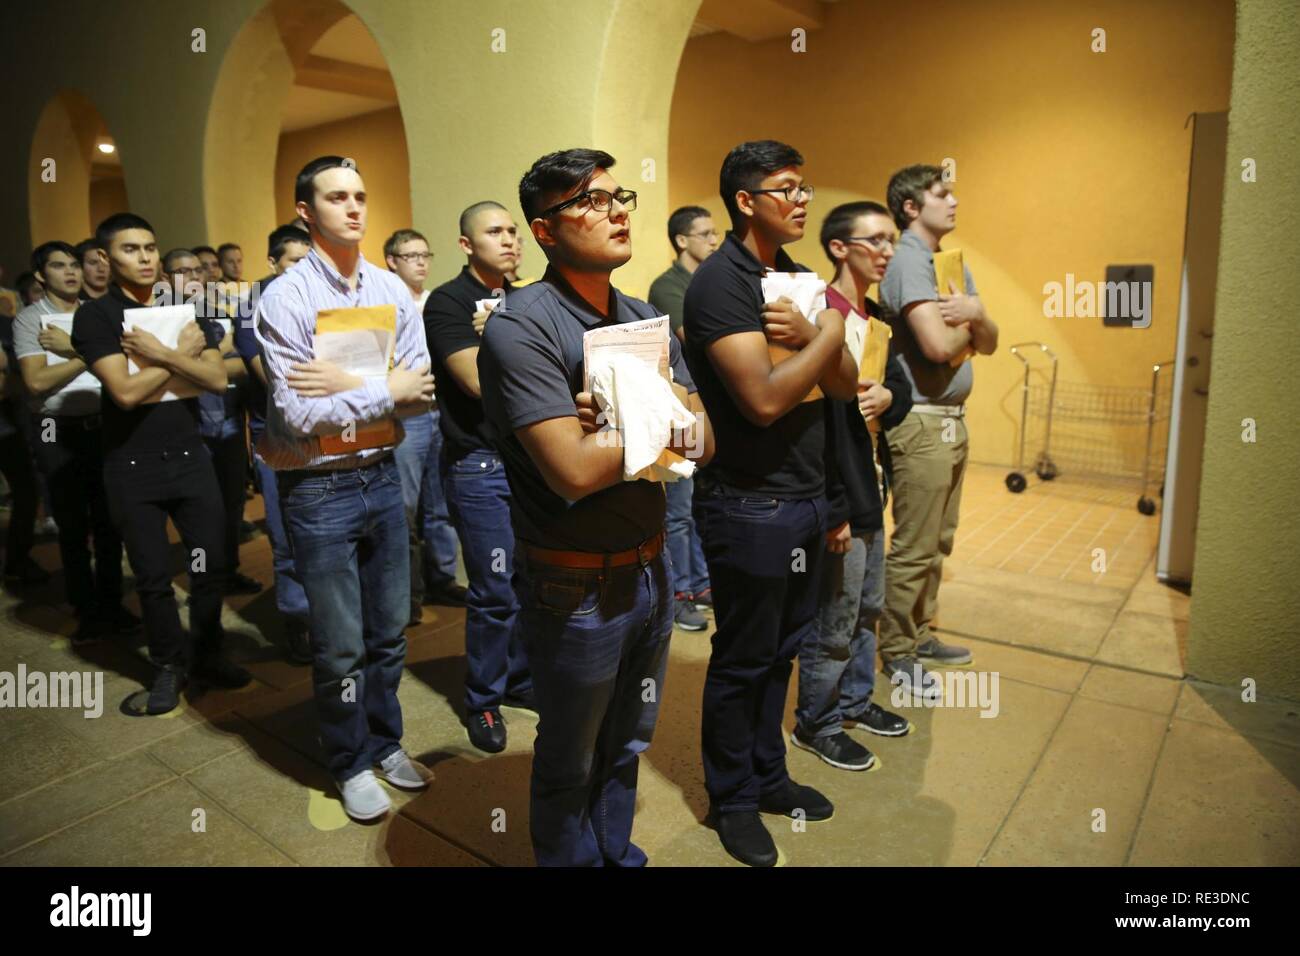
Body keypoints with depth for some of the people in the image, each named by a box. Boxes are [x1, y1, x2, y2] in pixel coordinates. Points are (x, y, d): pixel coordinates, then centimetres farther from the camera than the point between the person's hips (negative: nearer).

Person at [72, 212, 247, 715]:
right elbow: (127, 392, -17)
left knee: (210, 564, 6)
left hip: (189, 456, 3)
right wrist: (182, 352, -9)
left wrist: (159, 352, -16)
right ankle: (171, 667, 24)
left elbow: (217, 379, -4)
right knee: (153, 576, 7)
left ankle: (207, 654, 25)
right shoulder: (94, 316, -6)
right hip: (132, 468, -3)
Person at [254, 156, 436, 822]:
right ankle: (351, 764, 30)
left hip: (382, 476, 5)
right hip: (319, 488, -4)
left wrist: (346, 386, -17)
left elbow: (422, 393, -5)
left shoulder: (392, 291, 3)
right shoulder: (285, 298, -10)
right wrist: (386, 391, -14)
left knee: (390, 632, 16)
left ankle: (385, 742, 38)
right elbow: (299, 414, -17)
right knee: (341, 647, 8)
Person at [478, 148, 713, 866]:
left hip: (650, 571, 7)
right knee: (571, 765, 16)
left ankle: (618, 854, 47)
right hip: (577, 590, -7)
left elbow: (703, 443, -1)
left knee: (628, 747, 25)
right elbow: (575, 472, -27)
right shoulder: (520, 327, -17)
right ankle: (574, 860, 41)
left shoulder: (645, 318, 6)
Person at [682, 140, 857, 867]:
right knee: (744, 658, 8)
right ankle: (734, 799, 28)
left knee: (783, 649, 19)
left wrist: (808, 334, -14)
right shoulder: (720, 282, -15)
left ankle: (768, 774, 39)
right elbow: (764, 398, -25)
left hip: (807, 496, 8)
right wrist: (829, 333, -11)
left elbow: (845, 384, 5)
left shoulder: (801, 278, 10)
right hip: (750, 505, -8)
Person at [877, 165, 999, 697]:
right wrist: (968, 320, -4)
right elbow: (938, 345, -25)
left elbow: (988, 344, 13)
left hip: (952, 420, 9)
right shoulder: (908, 260, -13)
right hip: (922, 423, -9)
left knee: (938, 542, 16)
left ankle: (918, 634, 30)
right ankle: (896, 654, 11)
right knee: (913, 548, -2)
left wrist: (975, 314, -9)